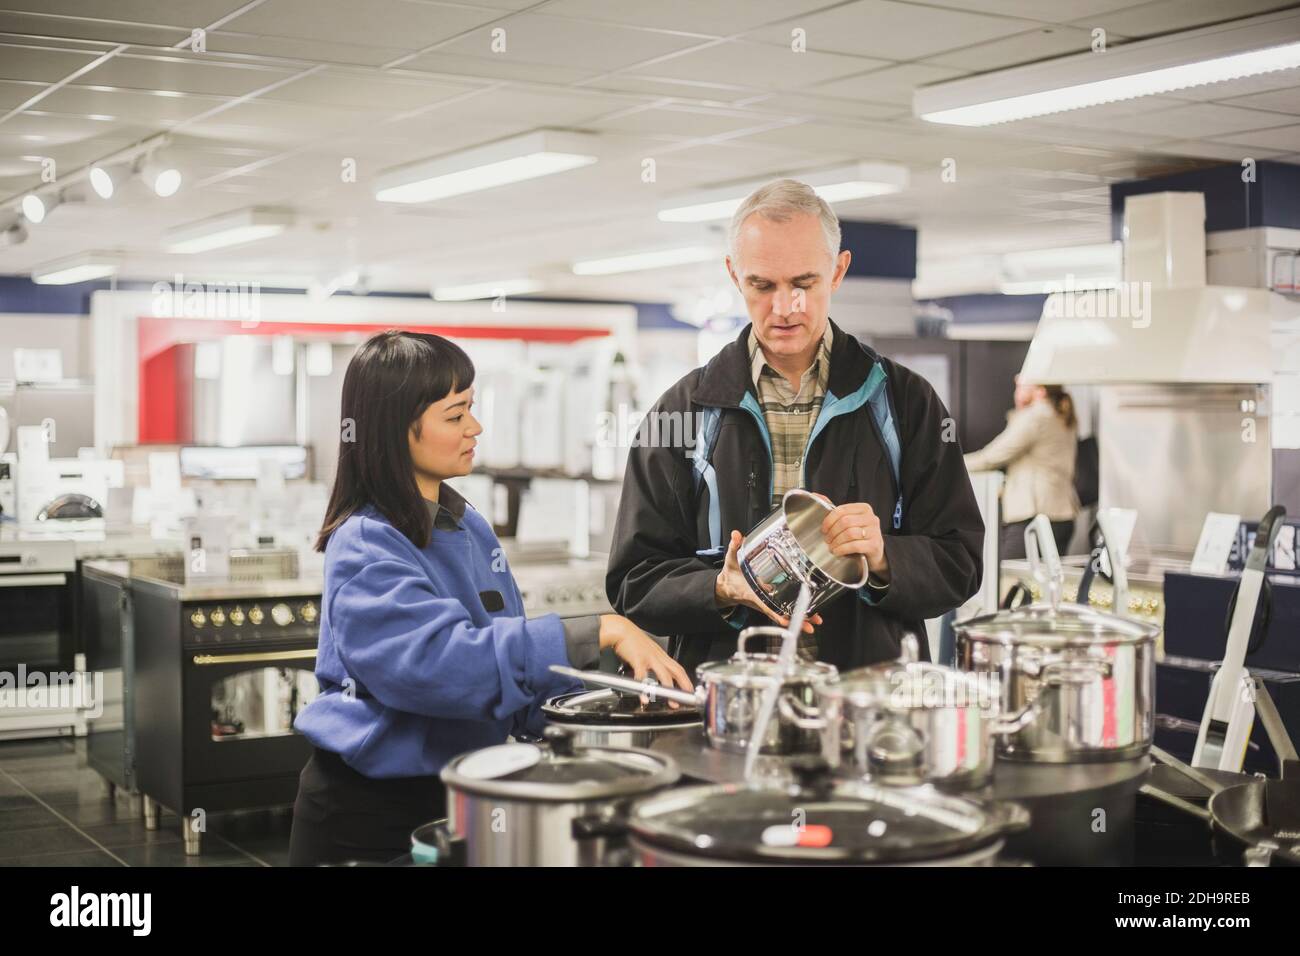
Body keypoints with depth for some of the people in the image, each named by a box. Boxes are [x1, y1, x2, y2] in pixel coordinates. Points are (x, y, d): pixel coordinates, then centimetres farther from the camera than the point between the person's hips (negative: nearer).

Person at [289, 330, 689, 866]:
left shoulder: (468, 528, 7)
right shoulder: (366, 548, -19)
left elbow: (506, 642, 13)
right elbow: (438, 658, -33)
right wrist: (600, 633, -36)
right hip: (371, 807, -7)